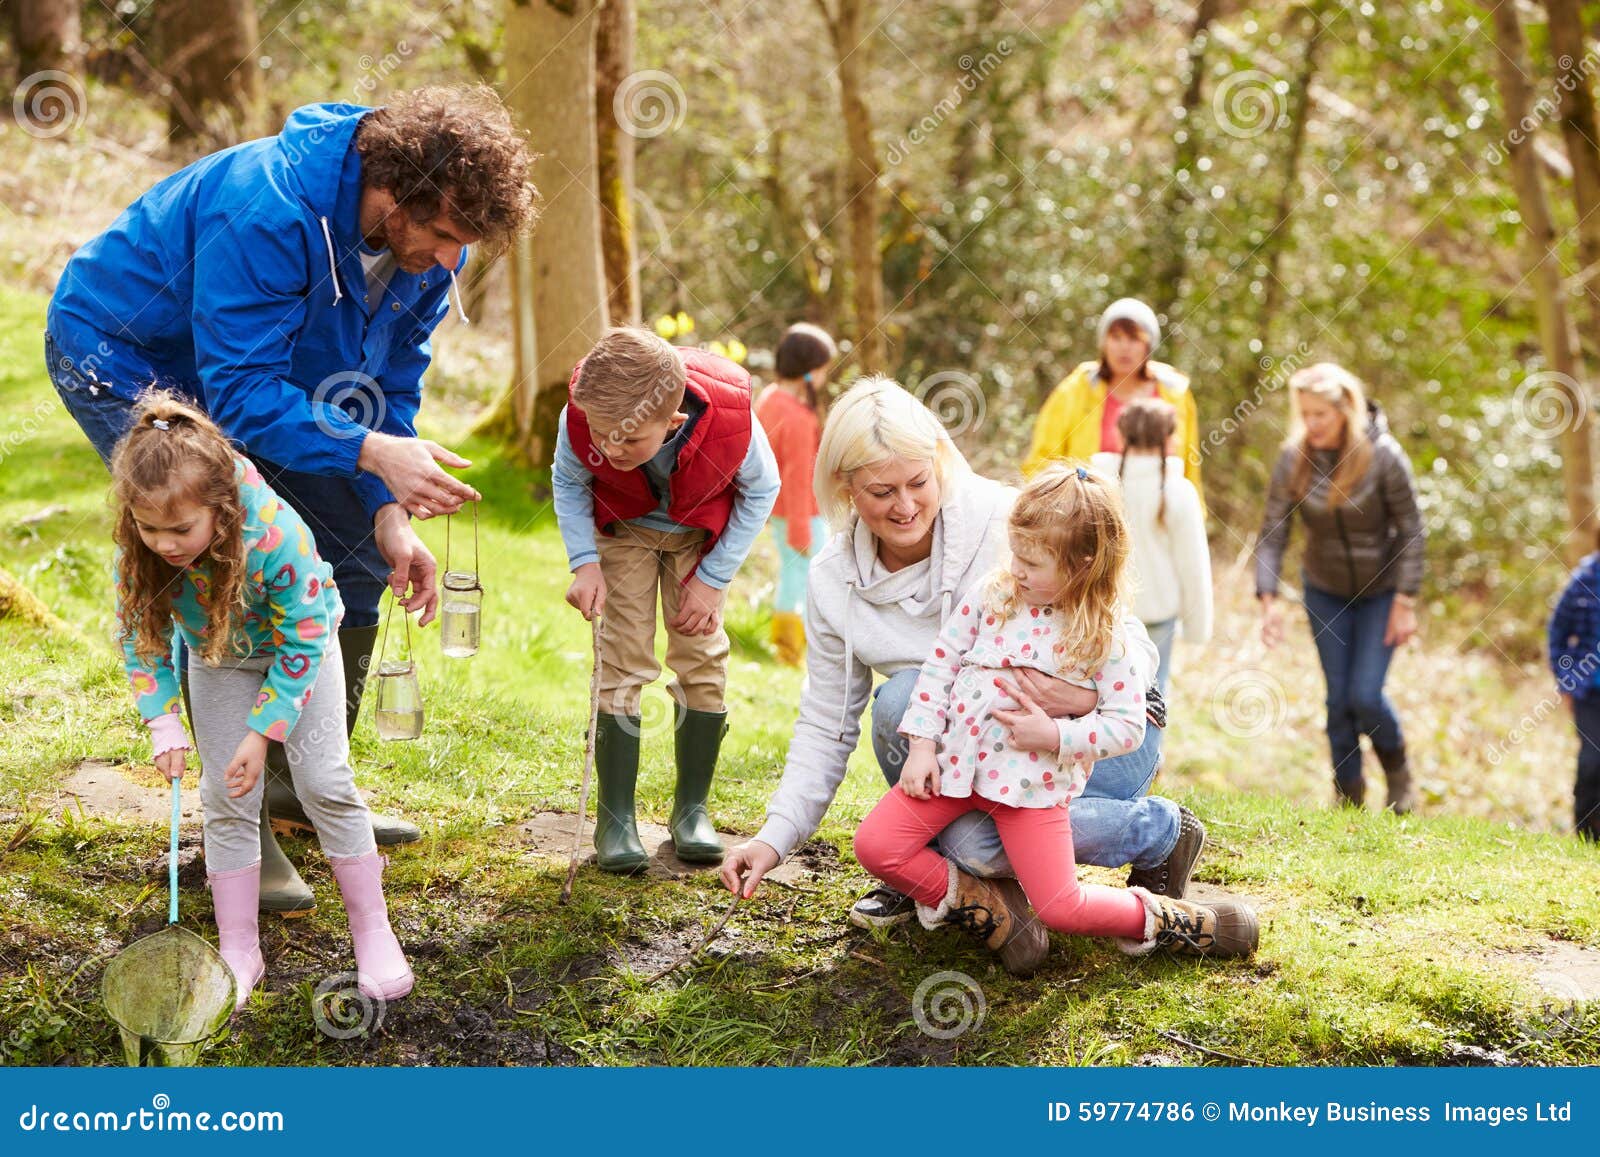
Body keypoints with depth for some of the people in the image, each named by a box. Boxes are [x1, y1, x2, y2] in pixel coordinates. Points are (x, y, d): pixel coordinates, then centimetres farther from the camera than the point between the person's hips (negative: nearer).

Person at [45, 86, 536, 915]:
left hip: (247, 371, 8)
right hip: (122, 358, -8)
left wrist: (388, 516, -18)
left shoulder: (428, 246, -14)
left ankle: (304, 786, 17)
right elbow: (241, 393, -38)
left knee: (357, 551, 4)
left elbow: (387, 388, -5)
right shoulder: (268, 215, -39)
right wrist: (373, 451, -48)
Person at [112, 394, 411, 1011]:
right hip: (219, 659, 3)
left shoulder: (276, 536, -41)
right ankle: (239, 950, 10)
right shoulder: (137, 551, -30)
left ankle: (373, 930, 6)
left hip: (300, 642, -3)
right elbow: (138, 636, -13)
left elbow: (301, 642, -29)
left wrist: (263, 733, -27)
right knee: (226, 799, -1)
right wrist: (163, 723, -23)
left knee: (326, 782, -7)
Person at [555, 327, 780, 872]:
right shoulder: (581, 417, -34)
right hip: (623, 528, 0)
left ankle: (692, 808, 10)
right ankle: (615, 817, -2)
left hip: (701, 534, 0)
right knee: (622, 662, -9)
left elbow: (762, 490, -15)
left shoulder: (730, 419, -38)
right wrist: (585, 562, -20)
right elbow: (568, 481, -8)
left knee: (702, 661, -5)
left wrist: (712, 579, -14)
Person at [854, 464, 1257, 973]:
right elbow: (941, 663, 5)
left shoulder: (1105, 638, -9)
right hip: (954, 761, 4)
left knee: (1062, 909, -11)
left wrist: (1054, 735, -21)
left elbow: (1126, 726, -8)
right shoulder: (991, 595, 0)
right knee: (875, 845, -10)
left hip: (1033, 781, -4)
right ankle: (979, 904, 9)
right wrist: (922, 745, -3)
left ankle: (1153, 919, 18)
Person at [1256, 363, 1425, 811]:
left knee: (1365, 695, -10)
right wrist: (1268, 598, -23)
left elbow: (1412, 533, -13)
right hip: (1325, 591, 3)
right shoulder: (1294, 458, -13)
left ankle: (1397, 766, 20)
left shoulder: (1383, 455, -20)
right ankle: (1348, 795, 20)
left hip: (1381, 590, -3)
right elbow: (1272, 532, -12)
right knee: (1338, 697, 4)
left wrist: (1404, 603, -15)